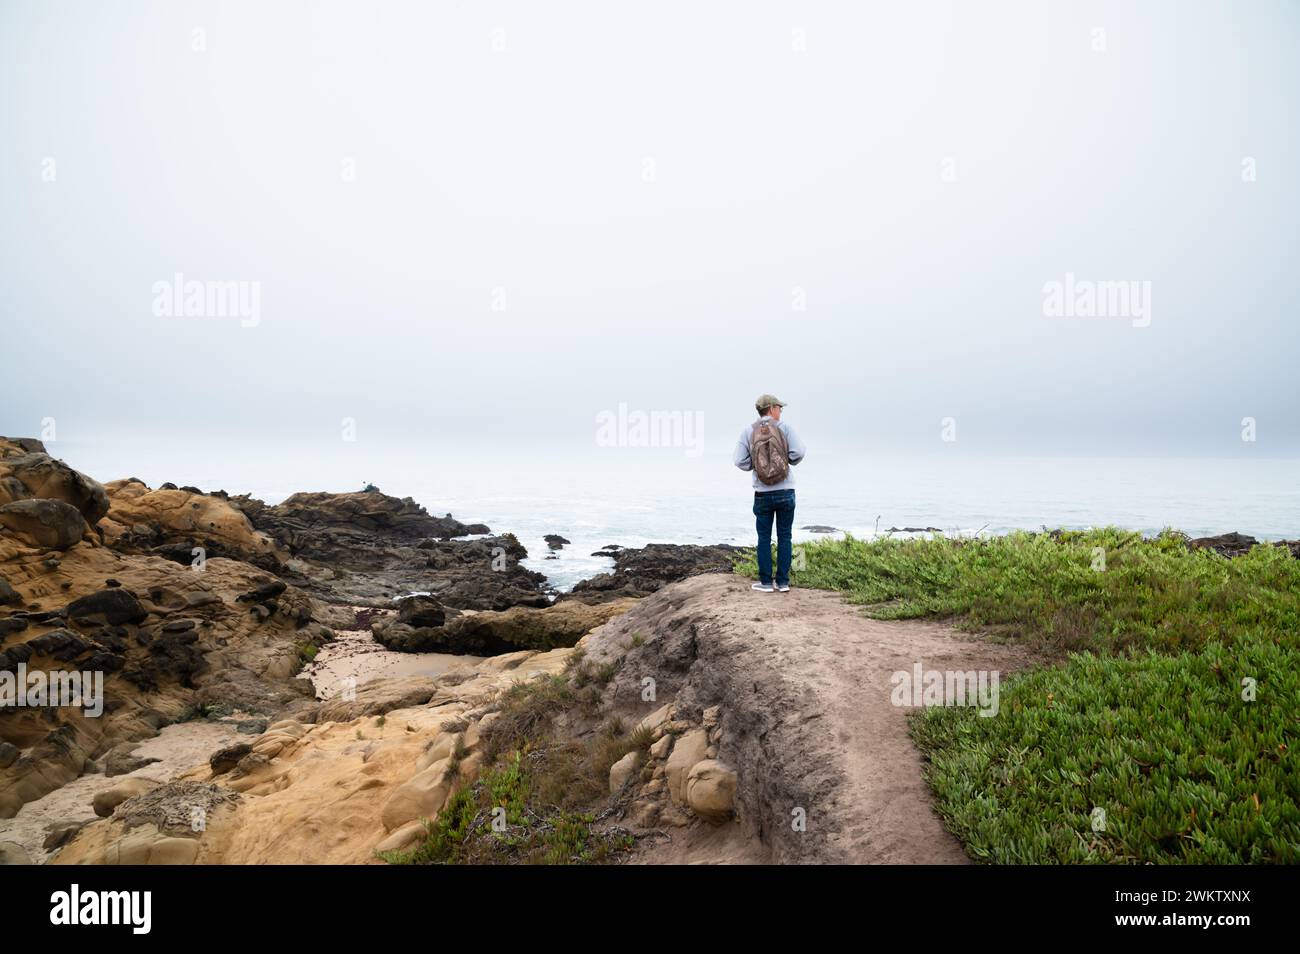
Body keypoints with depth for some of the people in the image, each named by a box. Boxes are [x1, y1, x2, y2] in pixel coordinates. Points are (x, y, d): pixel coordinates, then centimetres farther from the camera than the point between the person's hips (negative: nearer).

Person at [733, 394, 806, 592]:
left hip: (763, 494, 1)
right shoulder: (785, 427, -3)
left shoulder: (748, 432, 0)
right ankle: (783, 582, 8)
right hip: (785, 492, -1)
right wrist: (787, 461, 8)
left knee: (764, 539, 9)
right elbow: (799, 452, -14)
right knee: (784, 538, 7)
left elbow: (740, 462, -6)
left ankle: (765, 582, 10)